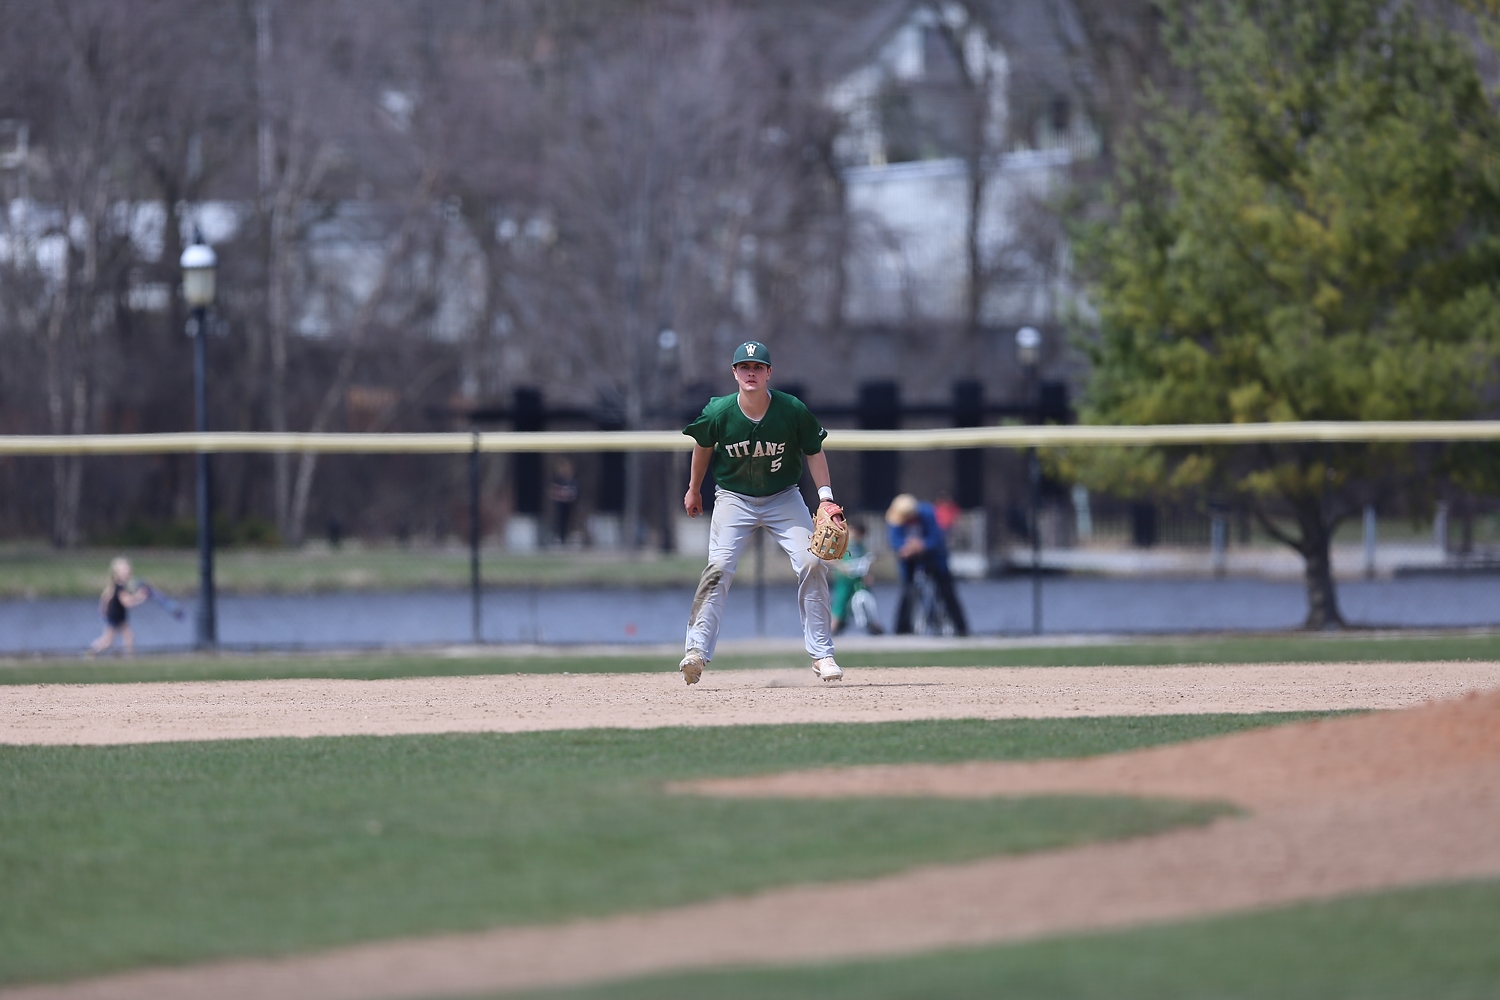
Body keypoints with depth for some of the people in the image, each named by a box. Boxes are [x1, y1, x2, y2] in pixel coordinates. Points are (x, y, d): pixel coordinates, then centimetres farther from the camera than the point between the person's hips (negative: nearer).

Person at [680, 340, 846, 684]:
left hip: (783, 498, 1)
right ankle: (696, 650, -17)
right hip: (734, 497, -1)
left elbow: (813, 450, -2)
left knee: (812, 563, -13)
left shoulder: (793, 411, -17)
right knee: (719, 568, -19)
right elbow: (703, 446, 5)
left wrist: (825, 495, -11)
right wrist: (693, 490, 16)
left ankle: (821, 655, -3)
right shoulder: (719, 413, -16)